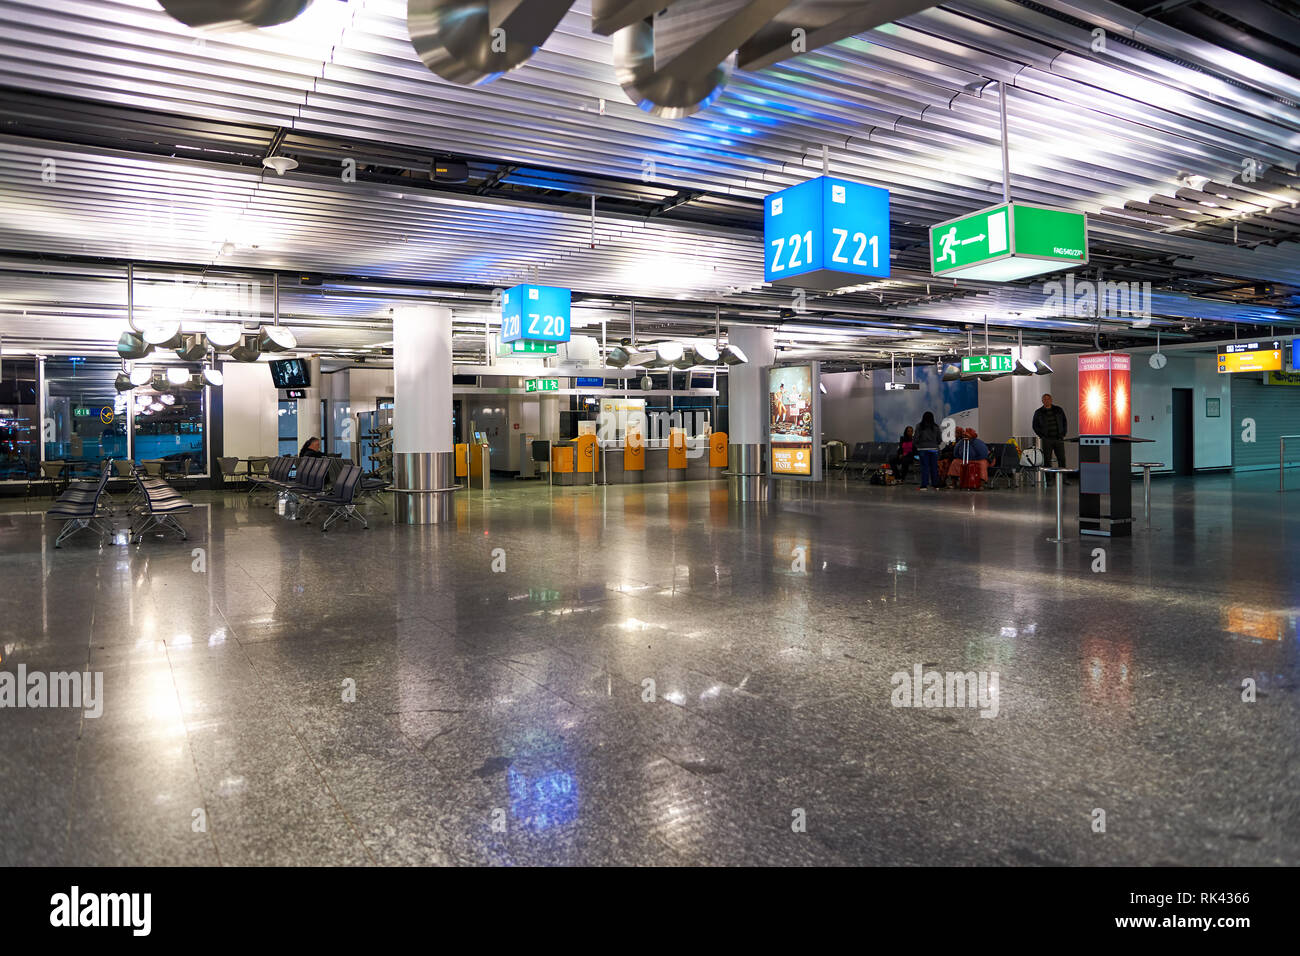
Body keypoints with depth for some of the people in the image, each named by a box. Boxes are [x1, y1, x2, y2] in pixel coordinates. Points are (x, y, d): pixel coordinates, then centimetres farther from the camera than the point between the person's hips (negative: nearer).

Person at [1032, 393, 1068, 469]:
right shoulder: (1038, 413, 5)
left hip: (1058, 439, 2)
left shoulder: (1059, 410, 10)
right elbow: (1035, 426, 10)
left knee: (1062, 459, -2)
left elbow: (1065, 422, 16)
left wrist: (1063, 434, 6)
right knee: (1047, 460, -4)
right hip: (1046, 440, -1)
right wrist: (1042, 436, -1)